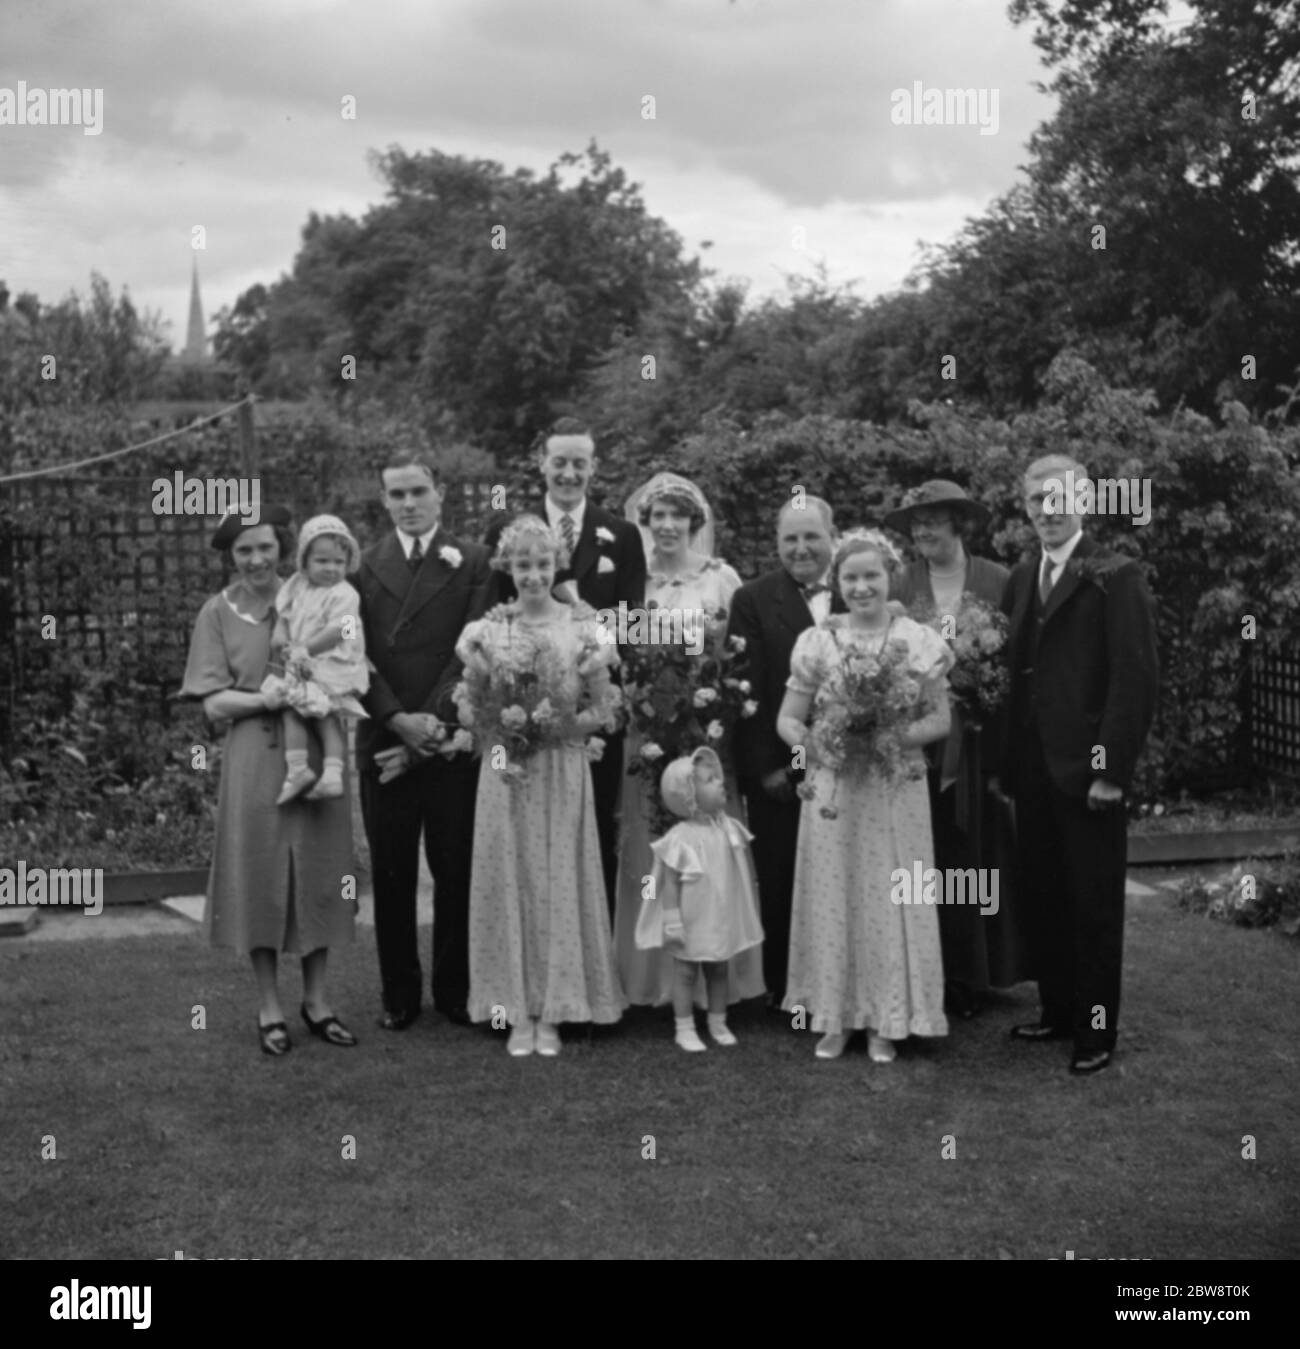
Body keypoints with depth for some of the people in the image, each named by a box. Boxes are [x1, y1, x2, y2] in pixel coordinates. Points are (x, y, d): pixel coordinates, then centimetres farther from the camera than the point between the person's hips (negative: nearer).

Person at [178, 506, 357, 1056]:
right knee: (260, 876, 2)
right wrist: (269, 698, -17)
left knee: (317, 873, 5)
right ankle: (269, 1008, 13)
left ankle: (316, 999, 18)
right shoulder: (218, 612, 2)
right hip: (253, 758, -1)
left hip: (316, 755, 1)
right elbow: (214, 703, -3)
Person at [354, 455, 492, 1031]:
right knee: (391, 873, 7)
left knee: (456, 870, 4)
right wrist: (398, 719, -12)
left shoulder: (474, 562, 3)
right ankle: (399, 993, 17)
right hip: (384, 742, 2)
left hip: (451, 741, -1)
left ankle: (456, 989, 16)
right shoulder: (364, 566, 8)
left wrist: (433, 724, -11)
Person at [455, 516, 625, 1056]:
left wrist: (556, 727, -11)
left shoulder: (584, 628, -1)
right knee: (508, 882, 2)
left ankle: (553, 1012, 10)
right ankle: (516, 1012, 10)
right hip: (505, 772, 1)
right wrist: (500, 745, -8)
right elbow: (469, 708, 6)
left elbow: (603, 708, 2)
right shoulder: (488, 631, 2)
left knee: (560, 884, 1)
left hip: (564, 770, -1)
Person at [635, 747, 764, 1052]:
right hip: (692, 922, -5)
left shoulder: (729, 829, -2)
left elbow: (743, 873, 9)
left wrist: (749, 910, 12)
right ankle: (685, 1029, 17)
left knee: (719, 971, 16)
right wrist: (672, 921, -15)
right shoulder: (680, 838, -18)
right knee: (686, 972, 7)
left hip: (723, 920, 5)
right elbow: (670, 883, -15)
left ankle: (718, 1024, 30)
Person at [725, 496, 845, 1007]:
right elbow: (745, 691, -5)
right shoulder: (753, 600, 0)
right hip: (778, 774, -1)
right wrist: (764, 768, -9)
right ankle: (782, 990, 19)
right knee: (779, 887, 7)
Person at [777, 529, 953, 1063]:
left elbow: (939, 719, 0)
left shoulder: (919, 641, -1)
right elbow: (787, 721, 2)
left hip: (897, 793, -1)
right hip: (832, 790, 1)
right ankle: (834, 1017, 16)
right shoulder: (816, 642, 1)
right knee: (832, 897, 5)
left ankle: (887, 1021, 14)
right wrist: (813, 742, -18)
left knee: (892, 898, 3)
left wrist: (893, 736, -17)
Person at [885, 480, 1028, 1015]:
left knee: (980, 853, 5)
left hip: (980, 739, 0)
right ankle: (937, 976, 11)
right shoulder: (899, 584, 3)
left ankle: (981, 970, 16)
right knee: (930, 859, 2)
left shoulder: (997, 581, 0)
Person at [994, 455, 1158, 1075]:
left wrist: (1112, 768, -16)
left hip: (1087, 769, -6)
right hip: (1032, 768, 6)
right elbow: (1013, 671, 11)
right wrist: (1005, 762, 6)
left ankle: (1097, 1029, 16)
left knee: (1094, 903, 4)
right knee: (1040, 896, 12)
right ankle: (1058, 1011, 26)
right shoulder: (1021, 579, 12)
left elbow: (1136, 678, -12)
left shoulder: (1115, 577, -7)